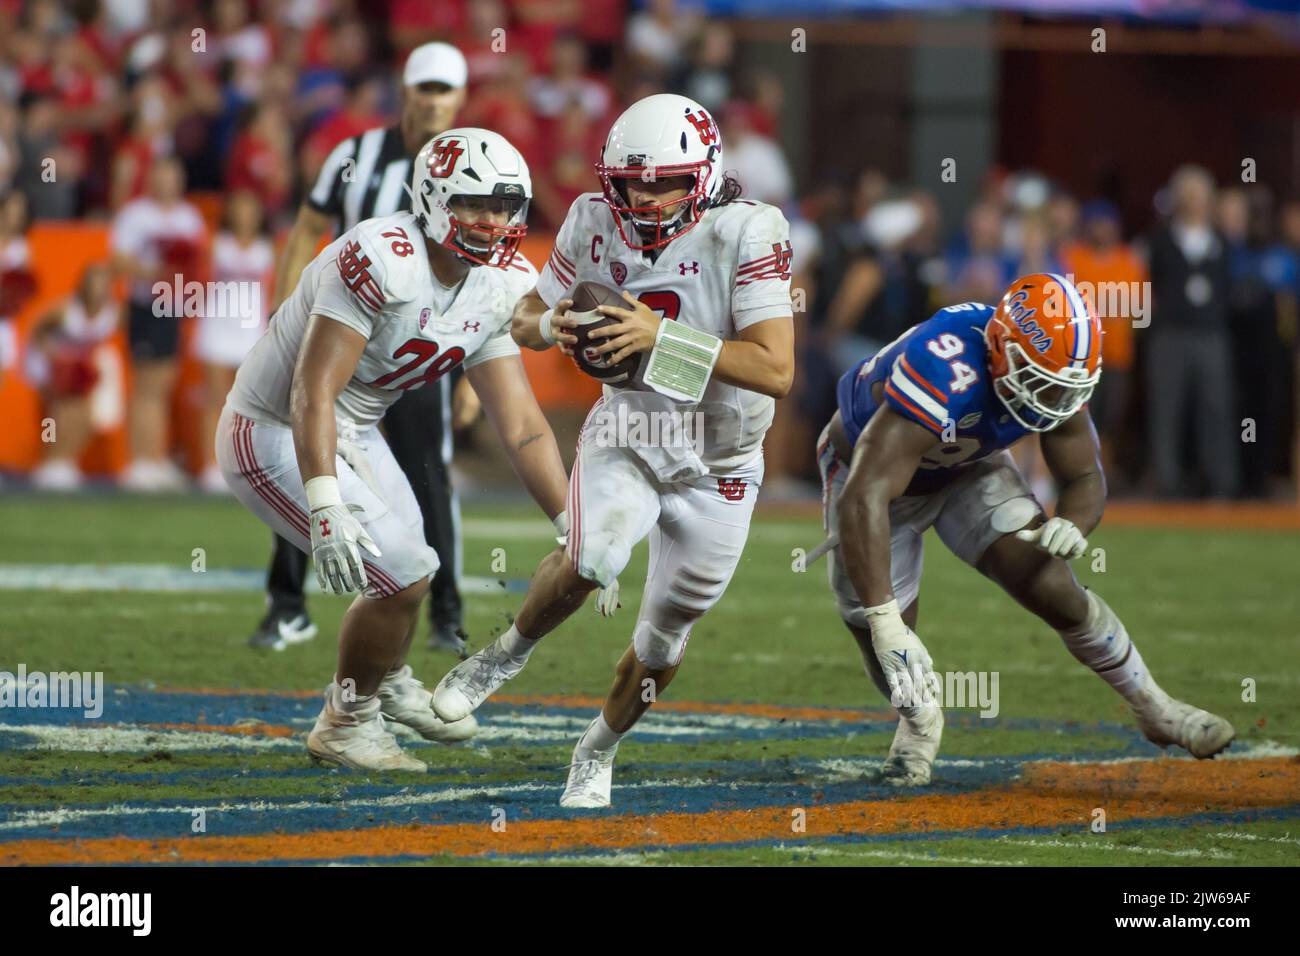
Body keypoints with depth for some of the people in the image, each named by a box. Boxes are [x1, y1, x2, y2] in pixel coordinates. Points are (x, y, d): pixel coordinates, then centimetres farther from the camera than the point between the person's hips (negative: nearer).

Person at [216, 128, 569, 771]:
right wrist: (326, 510, -43)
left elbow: (521, 424, 0)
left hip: (352, 435, 8)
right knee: (402, 576, -10)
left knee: (404, 571, 21)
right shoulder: (382, 261, -31)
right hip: (274, 436, -8)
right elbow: (313, 390, -35)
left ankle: (388, 682, 53)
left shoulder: (497, 288, -4)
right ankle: (346, 724, 13)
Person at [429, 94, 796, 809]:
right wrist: (550, 325, -23)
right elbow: (525, 320, 3)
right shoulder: (595, 222, -12)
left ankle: (599, 749, 37)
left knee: (667, 630, 11)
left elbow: (776, 372, -29)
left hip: (718, 465, 0)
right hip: (627, 433, 1)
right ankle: (509, 653, 1)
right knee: (591, 561, -29)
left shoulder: (745, 233, -23)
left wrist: (662, 336, -37)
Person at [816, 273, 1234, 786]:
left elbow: (1084, 477, -8)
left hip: (968, 467, 4)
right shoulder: (942, 379, -45)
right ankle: (919, 719, 31)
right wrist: (886, 624, -57)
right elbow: (862, 498, -52)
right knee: (887, 650, -4)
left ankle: (1154, 708, 11)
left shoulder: (1053, 372, -24)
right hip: (871, 463, -4)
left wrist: (1073, 525, -33)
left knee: (1053, 589, -9)